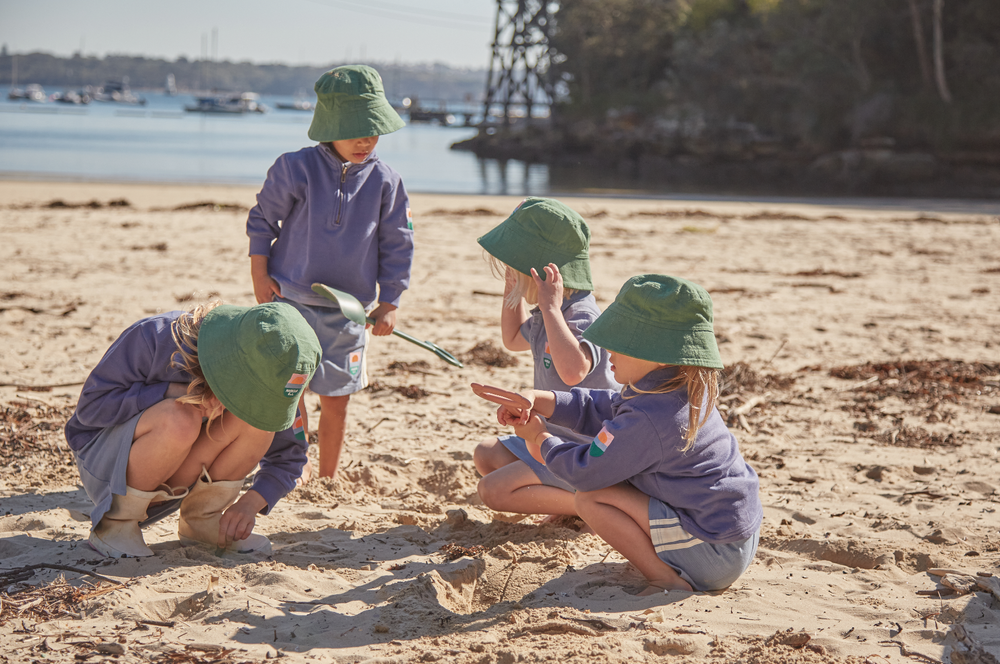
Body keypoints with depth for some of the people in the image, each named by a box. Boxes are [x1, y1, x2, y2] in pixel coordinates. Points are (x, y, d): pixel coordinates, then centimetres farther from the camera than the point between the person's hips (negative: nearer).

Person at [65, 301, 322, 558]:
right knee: (179, 419, -36)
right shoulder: (154, 337, -26)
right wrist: (174, 391, -30)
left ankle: (201, 519, -2)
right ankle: (116, 521, -14)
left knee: (257, 419, -21)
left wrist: (251, 502, -20)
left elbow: (288, 455, -1)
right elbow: (90, 406, -20)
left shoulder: (261, 377, -13)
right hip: (104, 457, -4)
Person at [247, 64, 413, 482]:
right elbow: (261, 220, 2)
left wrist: (388, 304, 3)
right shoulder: (295, 170, -8)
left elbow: (397, 246, 5)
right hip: (289, 298, -2)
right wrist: (260, 276, -4)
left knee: (335, 398, 8)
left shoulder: (385, 182, -2)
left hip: (347, 310, 2)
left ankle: (328, 477, 24)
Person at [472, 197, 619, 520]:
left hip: (589, 453, -10)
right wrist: (512, 289, 15)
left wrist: (550, 308, -39)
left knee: (494, 490, -17)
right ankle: (562, 495, 4)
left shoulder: (582, 317, -25)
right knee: (486, 455, 19)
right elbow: (514, 339, 29)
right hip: (557, 440, 10)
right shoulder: (549, 316, 6)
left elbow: (573, 371, -47)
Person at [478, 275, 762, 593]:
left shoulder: (648, 418, -25)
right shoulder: (686, 393, 5)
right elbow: (601, 409, 12)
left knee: (590, 498, -13)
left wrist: (539, 439, 4)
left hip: (715, 552, -10)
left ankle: (669, 581, -8)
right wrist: (535, 399, 0)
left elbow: (584, 471, -14)